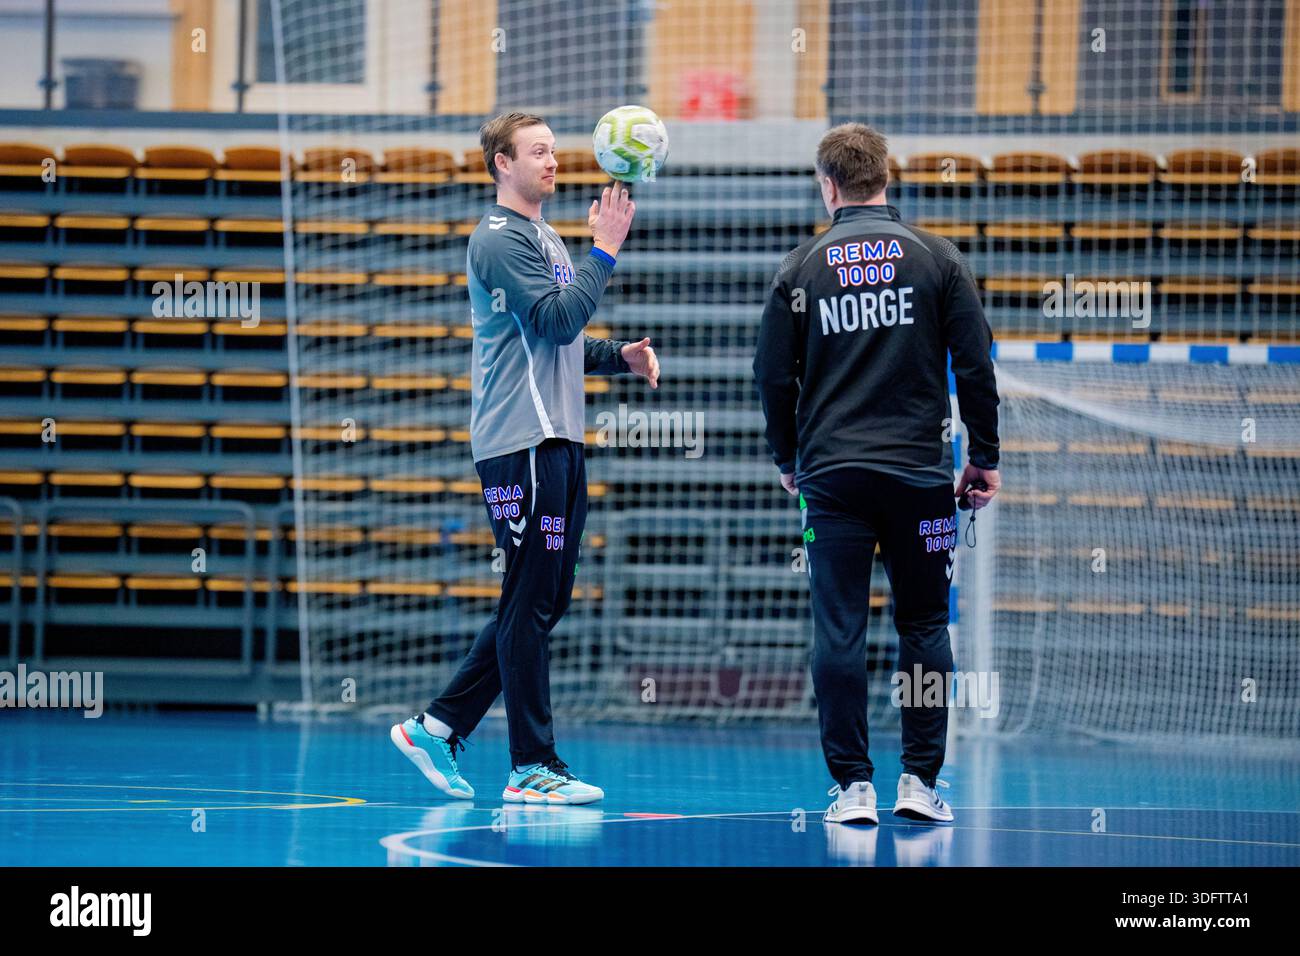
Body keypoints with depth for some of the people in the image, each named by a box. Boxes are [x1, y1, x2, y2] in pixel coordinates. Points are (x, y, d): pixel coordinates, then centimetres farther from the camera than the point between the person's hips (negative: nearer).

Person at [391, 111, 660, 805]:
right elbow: (555, 320, -20)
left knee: (542, 602, 11)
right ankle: (533, 768, -4)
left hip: (557, 442, 10)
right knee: (531, 604, -7)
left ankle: (438, 726, 16)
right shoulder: (501, 240, -9)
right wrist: (605, 250, -18)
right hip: (521, 443, -10)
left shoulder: (543, 239, 22)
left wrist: (620, 355, 13)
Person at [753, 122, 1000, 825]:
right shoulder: (936, 258, 2)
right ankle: (920, 779, 6)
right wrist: (983, 458, 9)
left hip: (831, 476, 0)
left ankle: (853, 786, 0)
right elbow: (974, 365, 0)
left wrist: (787, 459, 19)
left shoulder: (801, 268, 3)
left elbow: (773, 377, 5)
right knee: (924, 627, 9)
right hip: (919, 473, 0)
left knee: (838, 631, 1)